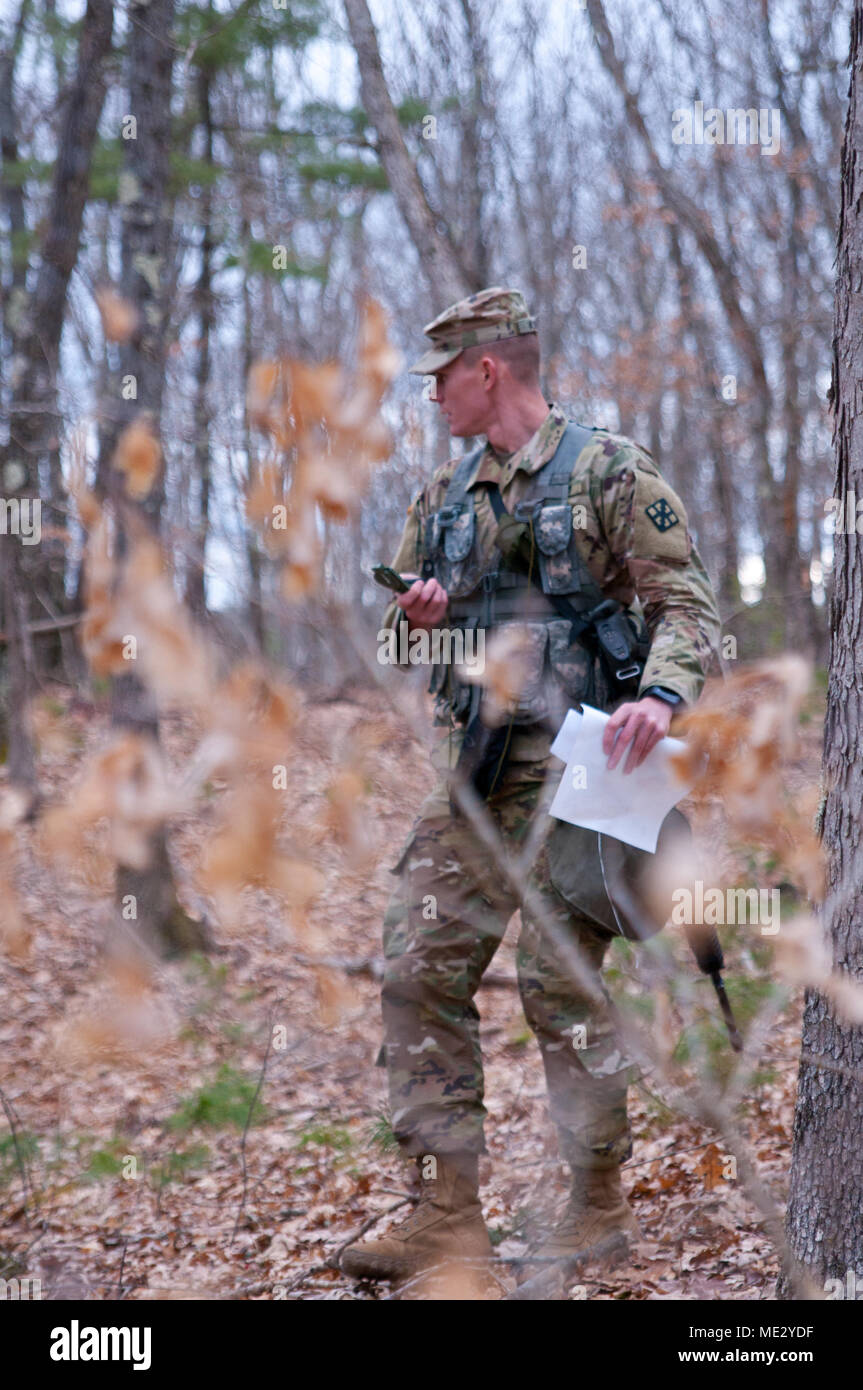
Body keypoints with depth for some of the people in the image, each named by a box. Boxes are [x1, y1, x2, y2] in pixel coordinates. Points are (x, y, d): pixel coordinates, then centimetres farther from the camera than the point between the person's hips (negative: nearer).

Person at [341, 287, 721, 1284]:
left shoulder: (609, 473, -3)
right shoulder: (445, 494, 17)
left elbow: (686, 604, -7)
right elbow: (404, 620, 24)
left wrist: (661, 693, -26)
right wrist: (416, 619, -1)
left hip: (569, 764, -7)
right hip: (469, 769, 7)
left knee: (561, 984, -6)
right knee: (419, 976, 0)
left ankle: (601, 1209, 10)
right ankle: (447, 1214, 6)